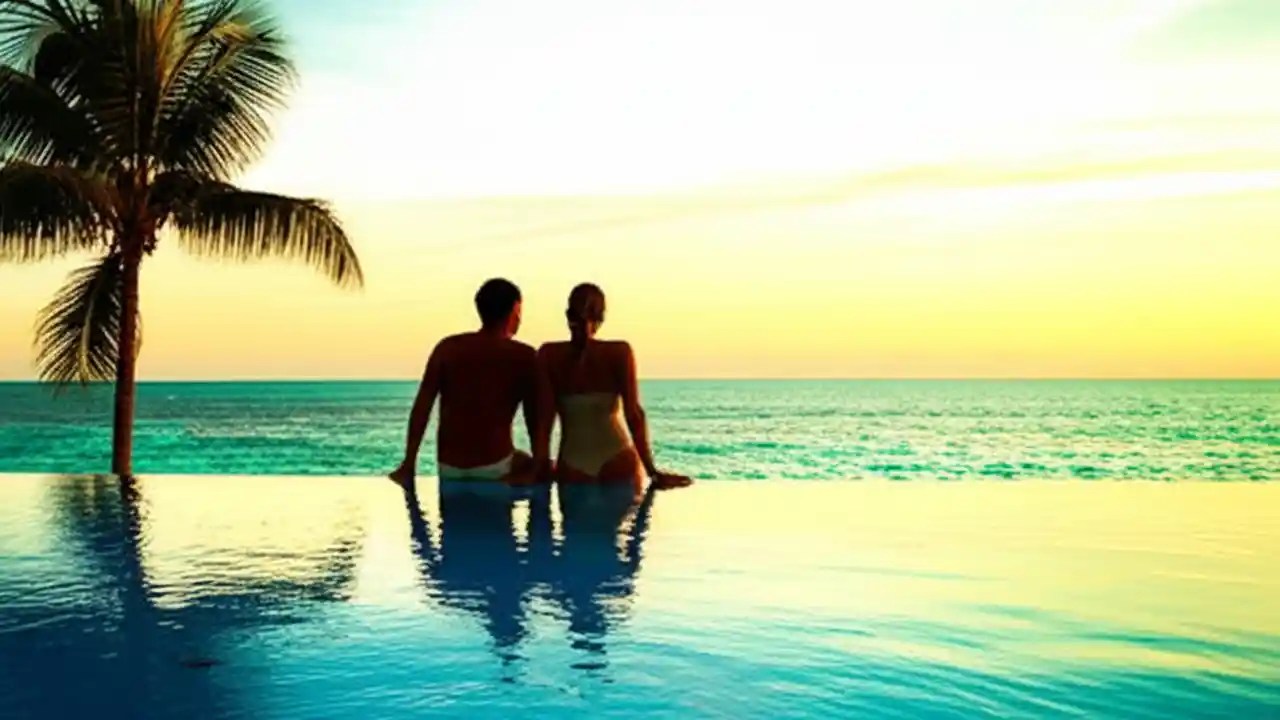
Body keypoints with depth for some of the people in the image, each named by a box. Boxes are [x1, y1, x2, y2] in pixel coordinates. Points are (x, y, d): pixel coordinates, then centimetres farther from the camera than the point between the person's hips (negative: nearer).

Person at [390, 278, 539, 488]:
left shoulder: (447, 348, 3)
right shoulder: (523, 356, -4)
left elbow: (421, 408, 1)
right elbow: (534, 418, 0)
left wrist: (408, 464, 7)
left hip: (449, 467, 4)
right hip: (494, 465, -4)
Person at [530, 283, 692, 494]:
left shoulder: (548, 355, -2)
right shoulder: (619, 352, -4)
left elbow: (544, 418, -6)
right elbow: (634, 414, -9)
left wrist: (540, 469, 1)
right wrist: (652, 471, -5)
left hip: (572, 467, 0)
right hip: (617, 464, 0)